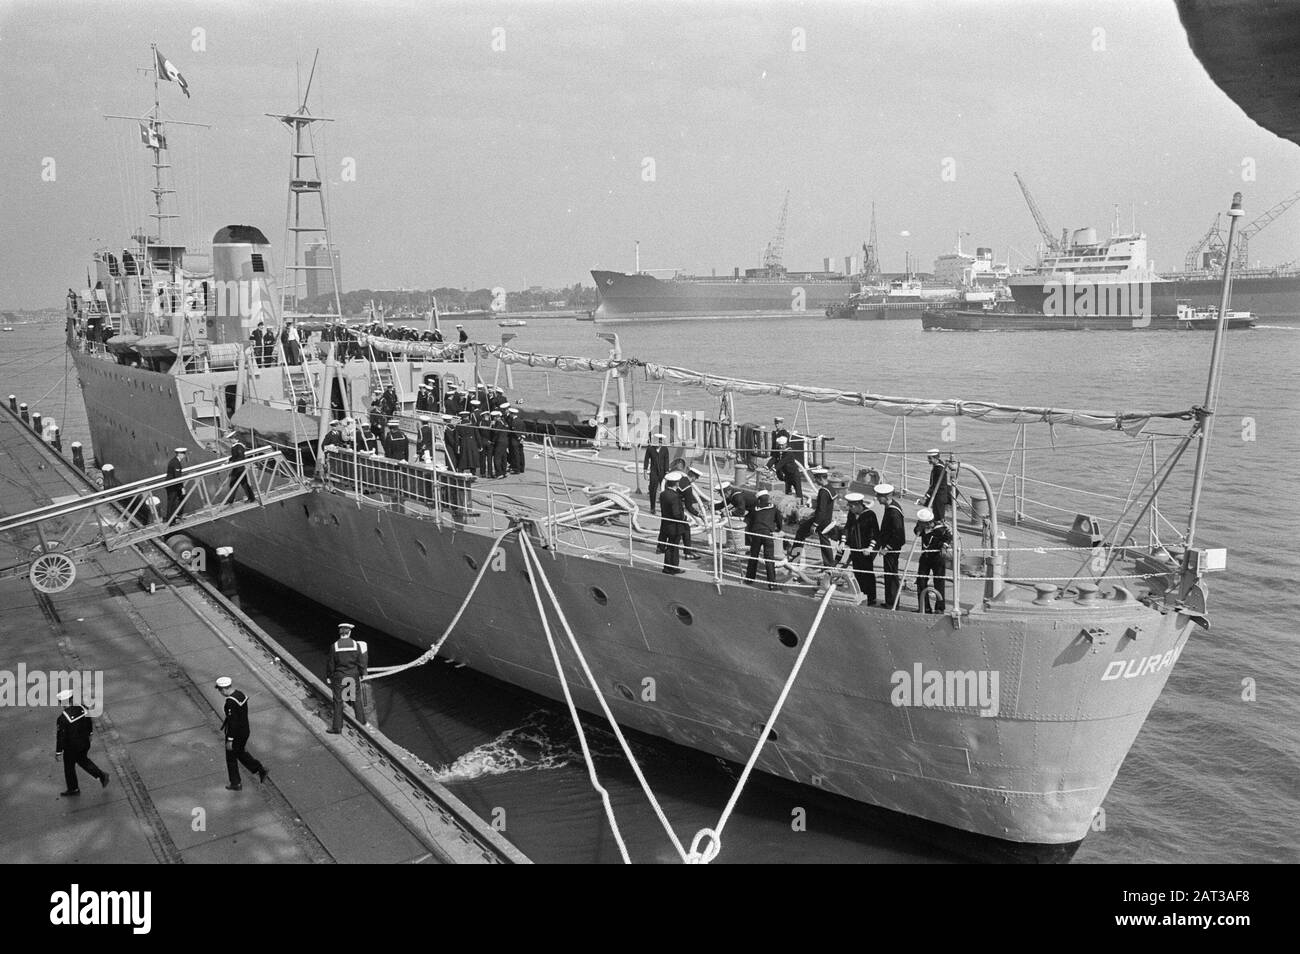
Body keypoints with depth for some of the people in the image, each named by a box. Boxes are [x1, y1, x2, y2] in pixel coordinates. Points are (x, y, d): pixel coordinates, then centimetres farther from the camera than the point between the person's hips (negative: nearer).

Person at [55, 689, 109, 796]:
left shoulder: (62, 719, -30)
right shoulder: (82, 709, -14)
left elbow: (60, 737, -21)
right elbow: (89, 722, 4)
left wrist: (58, 752, -8)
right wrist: (90, 733, 24)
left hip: (71, 748, -5)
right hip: (85, 743, 5)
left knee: (69, 767, 19)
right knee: (83, 760, 30)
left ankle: (73, 789, 37)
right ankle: (101, 775, 23)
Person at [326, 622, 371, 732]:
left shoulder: (334, 646, -12)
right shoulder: (356, 645, -9)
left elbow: (330, 663, -6)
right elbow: (361, 661, -2)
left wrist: (328, 677, 7)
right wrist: (362, 674, 12)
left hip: (339, 677, -2)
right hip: (353, 676, 2)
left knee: (338, 702, 7)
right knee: (357, 699, 18)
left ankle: (337, 728, 10)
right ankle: (362, 721, 31)